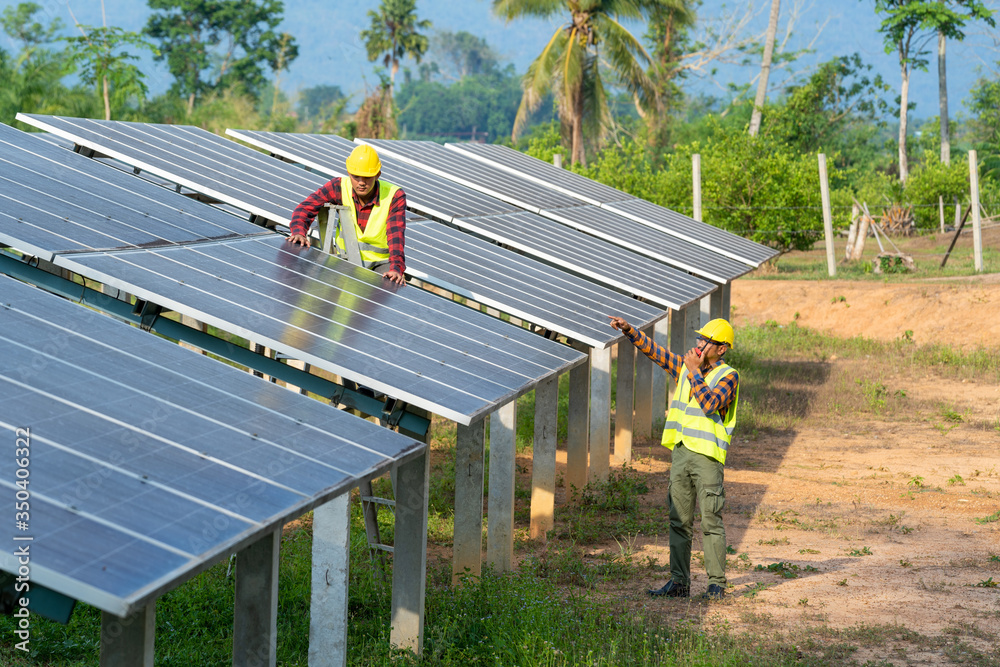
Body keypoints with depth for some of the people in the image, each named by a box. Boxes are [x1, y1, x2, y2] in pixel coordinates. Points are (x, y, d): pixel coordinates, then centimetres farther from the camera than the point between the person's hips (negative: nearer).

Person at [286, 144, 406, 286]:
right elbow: (306, 208, -14)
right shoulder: (340, 187, -13)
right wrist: (298, 233, -36)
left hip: (382, 262, -2)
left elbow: (396, 233, -28)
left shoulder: (395, 197, -18)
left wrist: (396, 269, -45)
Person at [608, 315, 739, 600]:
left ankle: (717, 584, 2)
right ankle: (679, 582, 11)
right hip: (680, 451, 6)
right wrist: (629, 331, 4)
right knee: (679, 521, 7)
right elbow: (654, 351, 15)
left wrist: (694, 372, -16)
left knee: (711, 521, -4)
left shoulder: (728, 376, -6)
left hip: (707, 455, -6)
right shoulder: (686, 366, 13)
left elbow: (710, 403, -21)